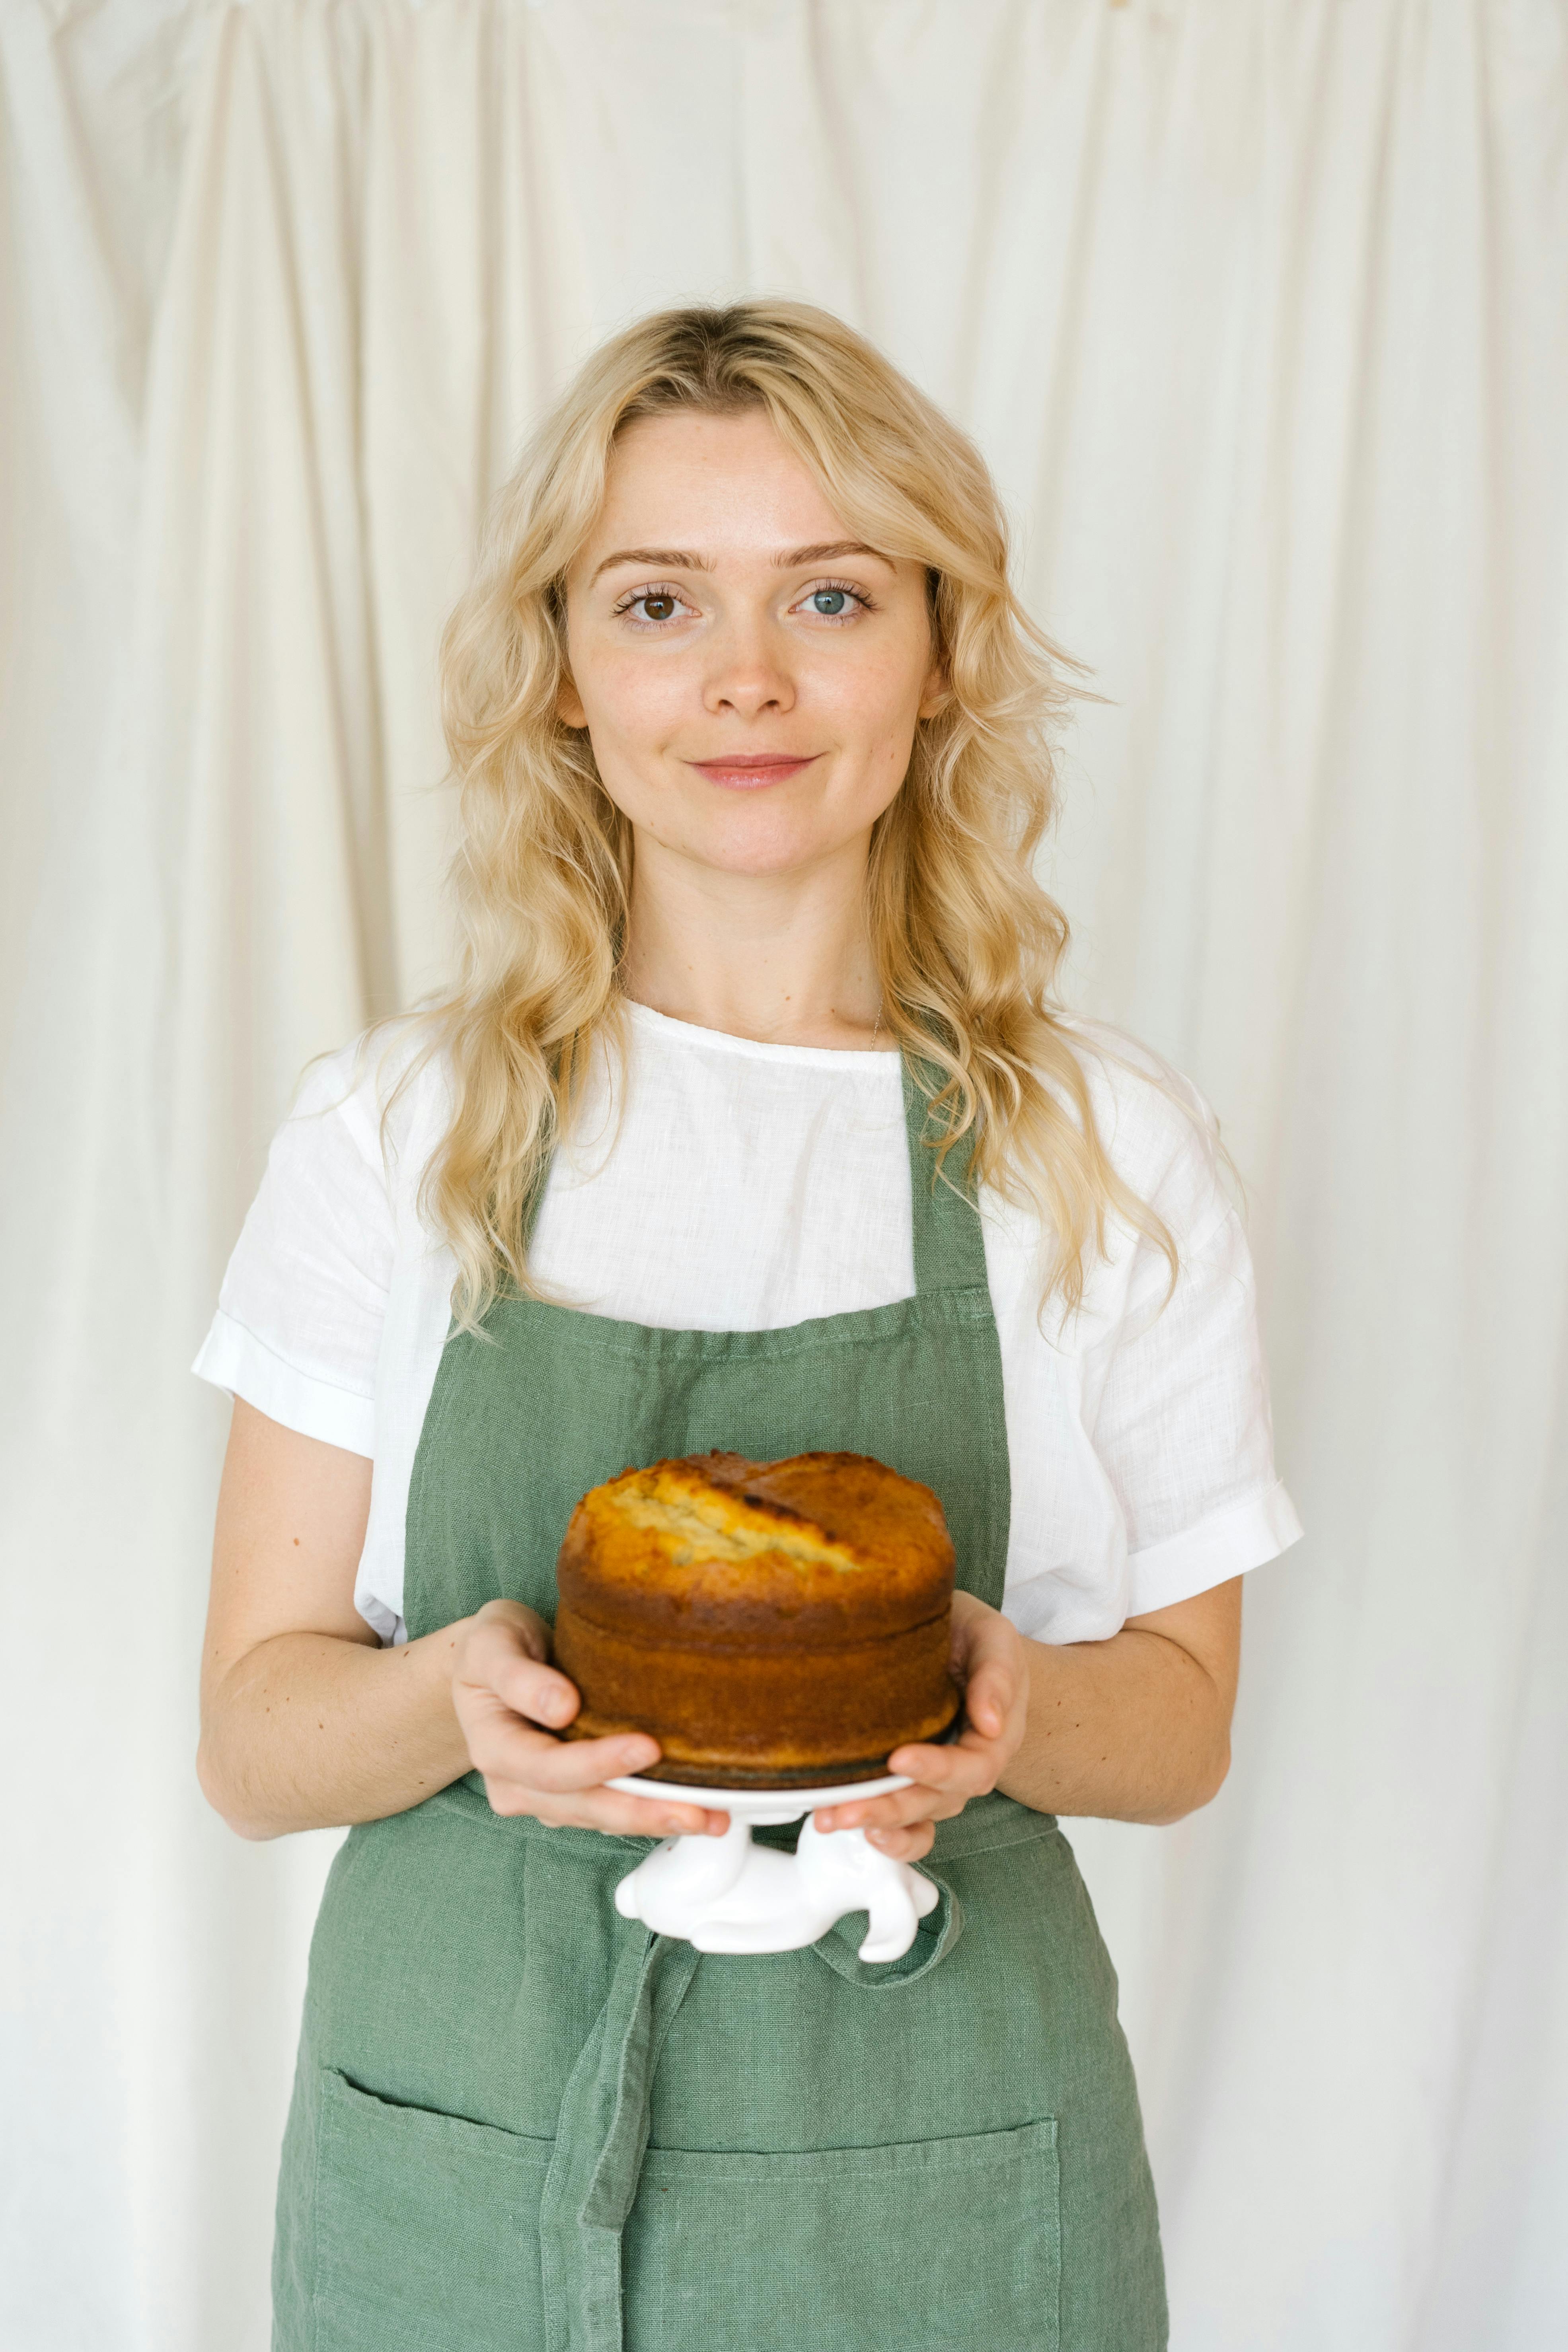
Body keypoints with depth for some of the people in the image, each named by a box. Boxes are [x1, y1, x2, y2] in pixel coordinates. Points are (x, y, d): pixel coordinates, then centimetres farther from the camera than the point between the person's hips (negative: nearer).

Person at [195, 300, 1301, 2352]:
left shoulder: (1117, 1157, -5)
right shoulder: (394, 1131, -5)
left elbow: (1185, 1724, 3)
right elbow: (252, 1740, -2)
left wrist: (1015, 1704, -18)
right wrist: (455, 1698, -23)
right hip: (450, 2169, 1)